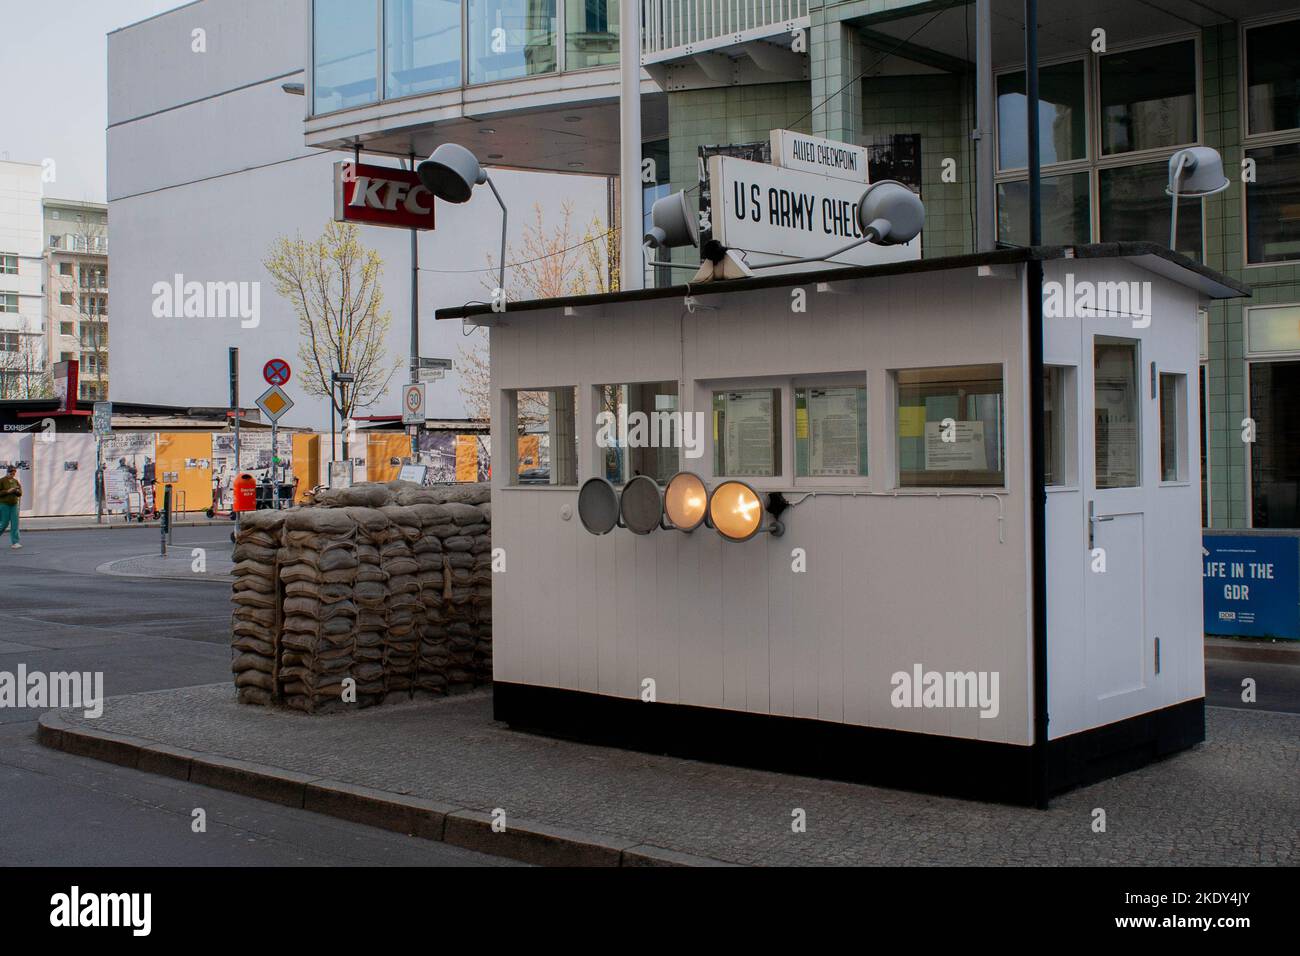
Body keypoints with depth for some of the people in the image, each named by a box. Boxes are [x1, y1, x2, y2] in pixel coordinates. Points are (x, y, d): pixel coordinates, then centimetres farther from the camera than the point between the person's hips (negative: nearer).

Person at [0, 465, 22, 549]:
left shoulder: (15, 481, 9)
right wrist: (8, 491, -20)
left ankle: (14, 543, -4)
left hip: (14, 505, 5)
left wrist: (17, 491, -11)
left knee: (15, 523, -3)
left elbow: (20, 494, 10)